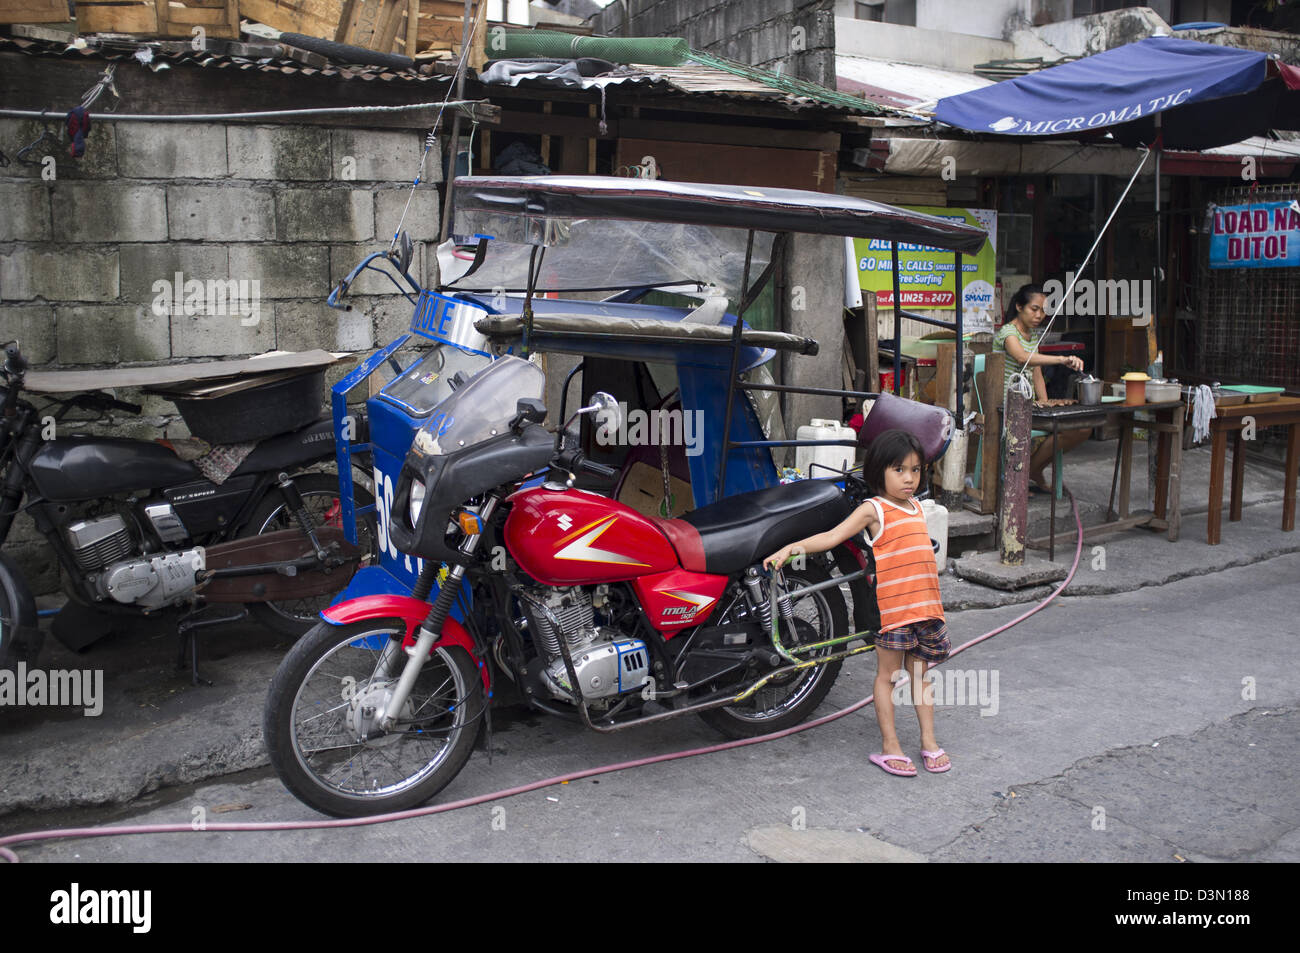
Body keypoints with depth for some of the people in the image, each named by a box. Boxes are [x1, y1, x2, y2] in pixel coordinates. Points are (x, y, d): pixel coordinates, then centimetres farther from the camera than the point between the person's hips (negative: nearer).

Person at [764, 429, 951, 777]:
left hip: (925, 606, 6)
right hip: (891, 606, -6)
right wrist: (791, 548, -28)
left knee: (919, 672, 14)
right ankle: (889, 746, 11)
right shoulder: (874, 510, -7)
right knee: (887, 673, 3)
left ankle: (929, 741, 23)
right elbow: (832, 536, -15)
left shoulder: (916, 508, 14)